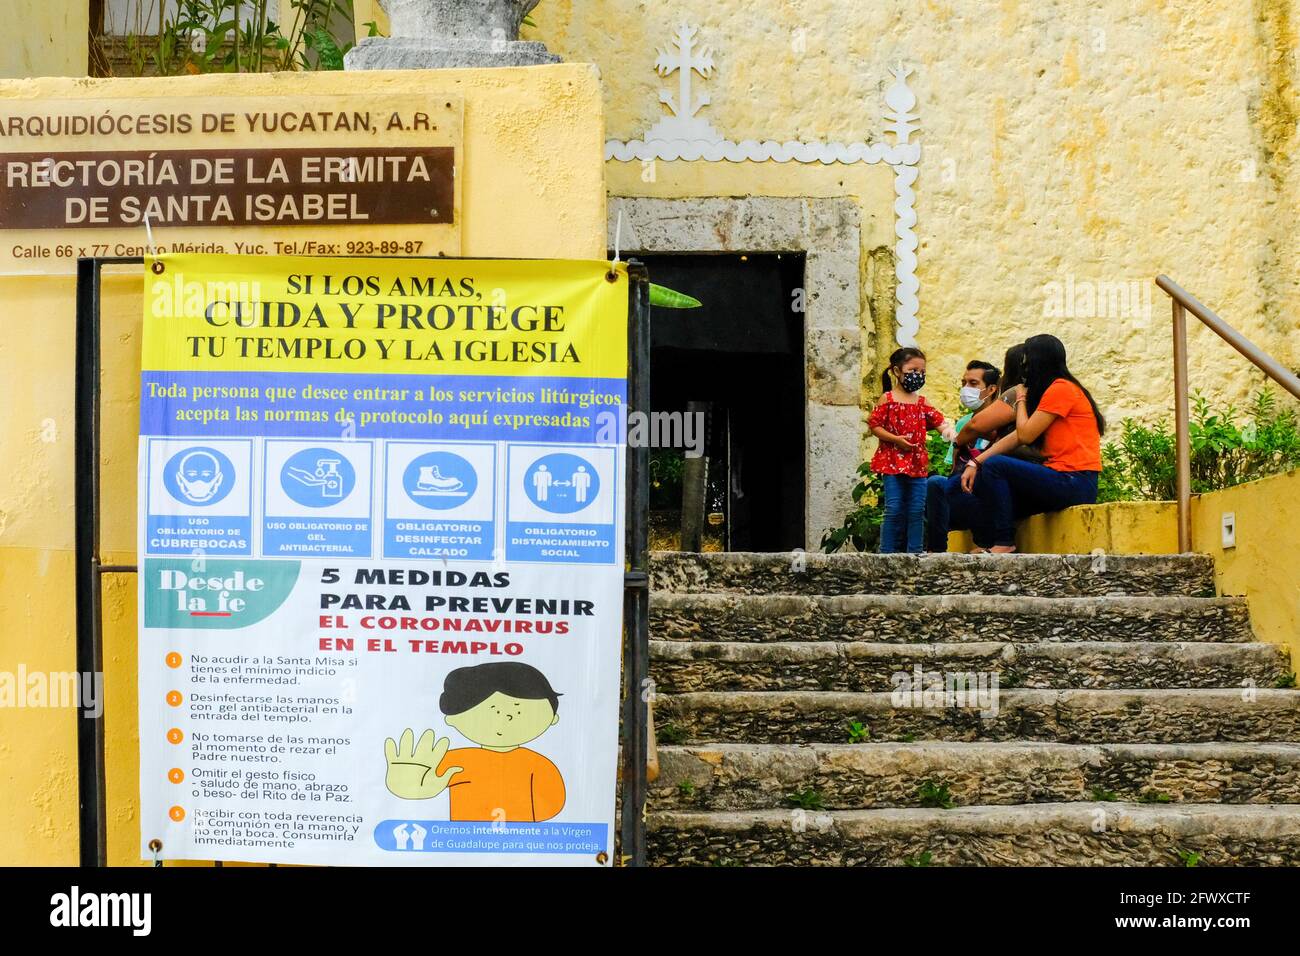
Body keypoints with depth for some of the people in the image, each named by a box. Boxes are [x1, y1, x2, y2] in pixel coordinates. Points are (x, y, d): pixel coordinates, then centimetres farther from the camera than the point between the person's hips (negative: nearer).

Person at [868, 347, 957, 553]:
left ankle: (914, 551, 10)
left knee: (917, 510, 4)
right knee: (894, 510, -6)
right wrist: (895, 439, -16)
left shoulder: (922, 402, 12)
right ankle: (887, 551, 0)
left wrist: (947, 429, -16)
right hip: (893, 461, -5)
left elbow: (937, 419, 5)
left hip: (917, 462, 5)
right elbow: (874, 426, -5)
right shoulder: (887, 399, -2)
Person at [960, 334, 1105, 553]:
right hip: (1065, 482, 10)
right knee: (984, 485, 9)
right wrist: (975, 463, 4)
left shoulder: (1061, 389, -9)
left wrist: (1021, 400, 6)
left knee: (995, 466, -16)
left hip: (1075, 483, -10)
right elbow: (1016, 437, 13)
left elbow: (1025, 435, -12)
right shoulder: (1052, 390, 21)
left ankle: (1004, 543, -15)